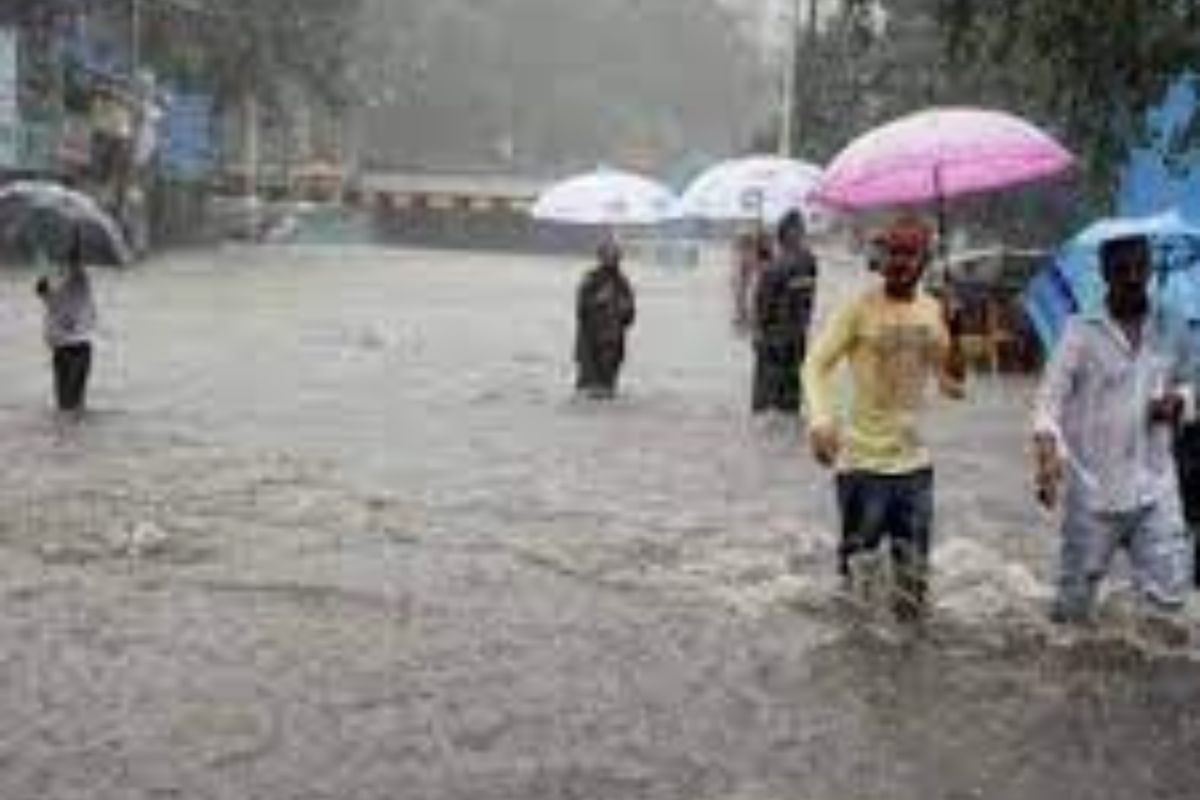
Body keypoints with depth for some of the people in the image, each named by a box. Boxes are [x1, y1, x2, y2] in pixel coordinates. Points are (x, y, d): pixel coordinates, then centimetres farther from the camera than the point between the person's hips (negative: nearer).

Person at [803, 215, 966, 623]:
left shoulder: (935, 312, 5)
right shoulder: (860, 309, -9)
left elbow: (954, 385, 8)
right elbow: (817, 365, -14)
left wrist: (955, 338, -13)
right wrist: (820, 420, -31)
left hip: (915, 463, 4)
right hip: (863, 463, -4)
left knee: (914, 581, 12)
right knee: (858, 581, 0)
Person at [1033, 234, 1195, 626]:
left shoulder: (1171, 332, 4)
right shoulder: (1081, 332, -7)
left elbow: (1185, 383, 19)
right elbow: (1050, 399, -9)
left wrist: (1177, 402, -5)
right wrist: (1046, 456, -24)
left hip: (1156, 487, 3)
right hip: (1094, 488, -3)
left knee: (1170, 589, 0)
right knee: (1076, 597, 9)